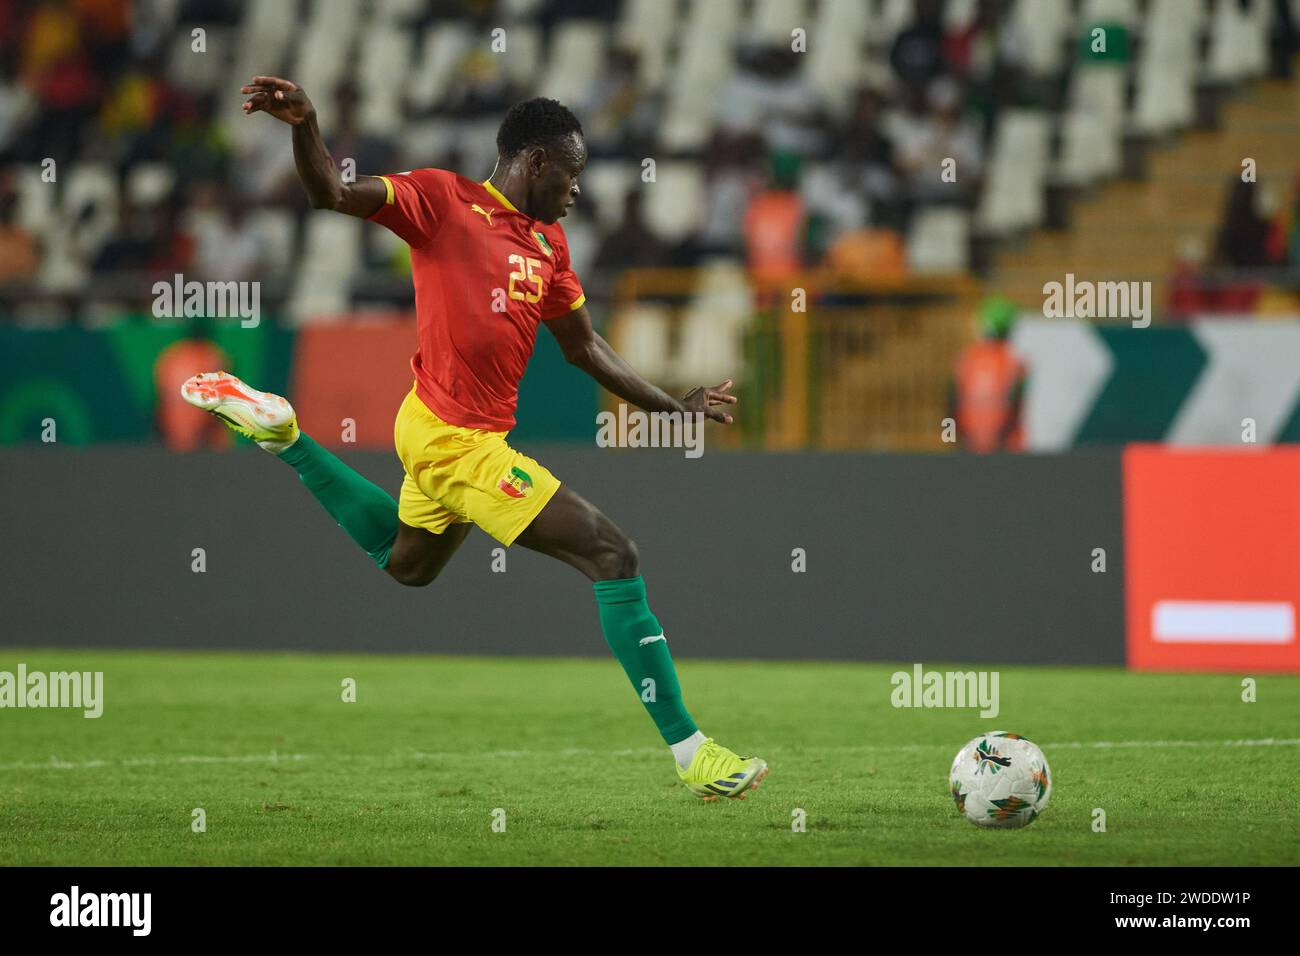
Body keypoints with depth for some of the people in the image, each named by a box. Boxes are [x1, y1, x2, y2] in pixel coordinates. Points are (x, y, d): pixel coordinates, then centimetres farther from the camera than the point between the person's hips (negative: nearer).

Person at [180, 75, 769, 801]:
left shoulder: (549, 243, 11)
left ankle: (283, 435, 39)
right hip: (457, 441, -9)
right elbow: (334, 193, -22)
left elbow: (584, 347, 21)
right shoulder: (443, 200, -12)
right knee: (614, 555, -10)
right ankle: (691, 752, -5)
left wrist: (675, 406, 21)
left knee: (407, 565, 34)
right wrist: (305, 125, -41)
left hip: (453, 435, 9)